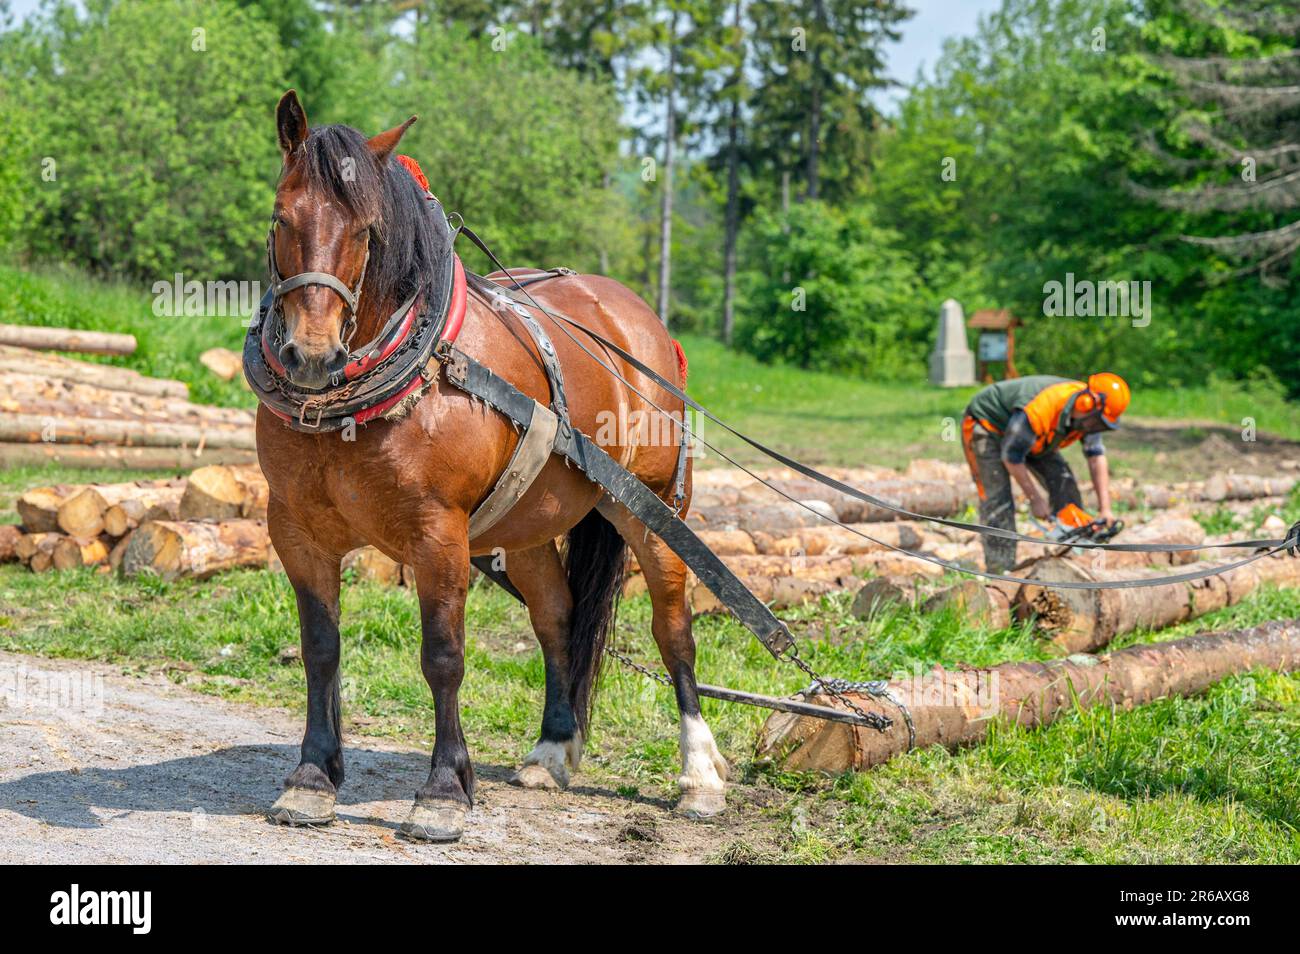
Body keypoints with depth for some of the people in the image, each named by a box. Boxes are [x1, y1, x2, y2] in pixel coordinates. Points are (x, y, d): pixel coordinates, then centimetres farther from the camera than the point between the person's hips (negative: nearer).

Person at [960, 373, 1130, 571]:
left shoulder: (1089, 411, -18)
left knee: (1064, 482, -4)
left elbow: (1096, 456, -9)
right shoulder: (1040, 409, -41)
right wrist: (1035, 499, -20)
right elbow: (1011, 457, -29)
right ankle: (1000, 572, -18)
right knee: (998, 501, -18)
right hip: (986, 426, -7)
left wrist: (1105, 508, -14)